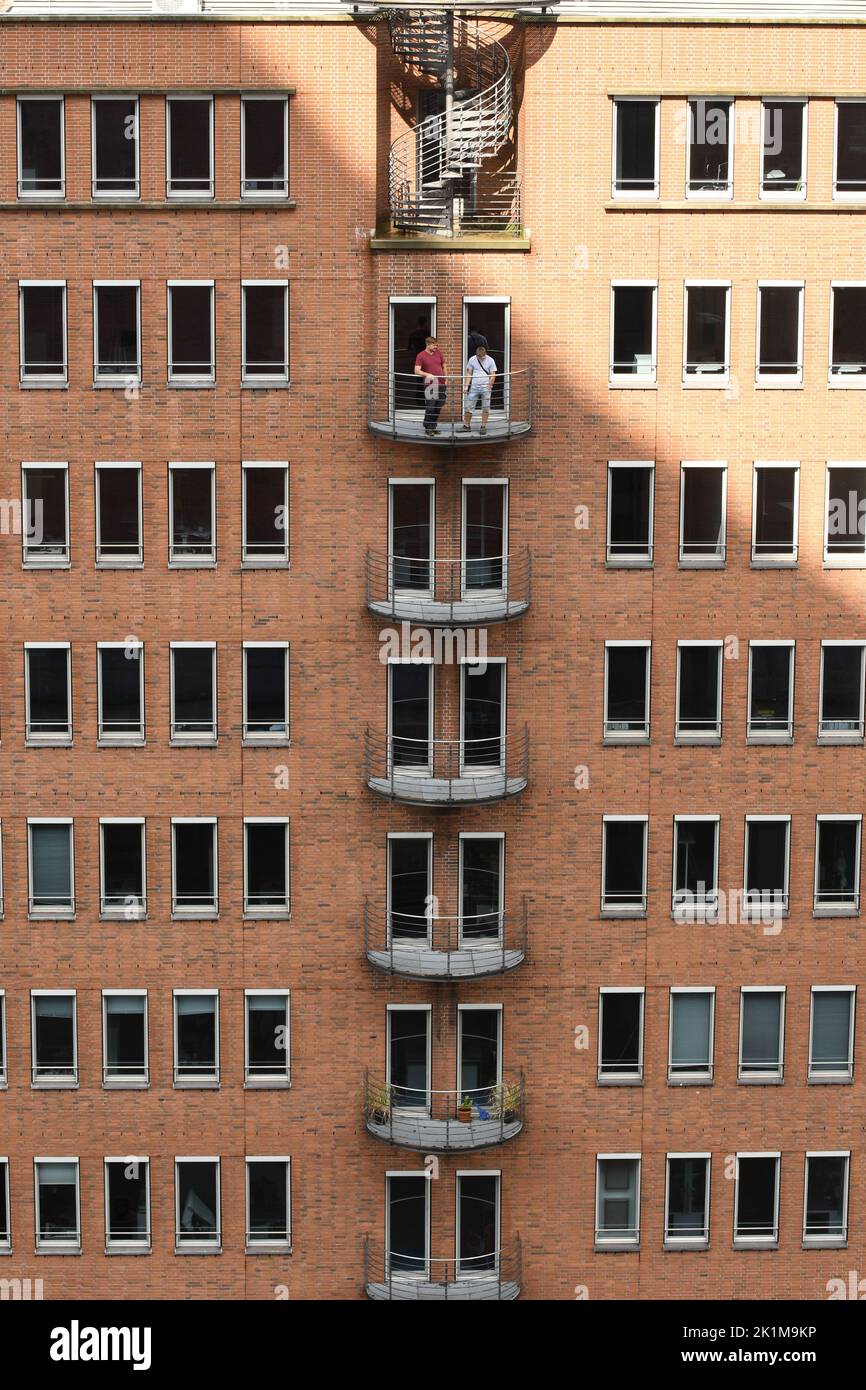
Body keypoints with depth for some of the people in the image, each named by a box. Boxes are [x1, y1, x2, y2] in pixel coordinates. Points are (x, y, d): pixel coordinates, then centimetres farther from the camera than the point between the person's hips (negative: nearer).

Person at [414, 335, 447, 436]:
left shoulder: (438, 353, 11)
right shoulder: (421, 356, -4)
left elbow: (443, 366, 22)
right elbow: (417, 371, -12)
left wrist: (446, 379, 13)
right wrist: (427, 374, -26)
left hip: (441, 384, 5)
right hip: (430, 385, -5)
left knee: (438, 407, 8)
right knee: (430, 407, -7)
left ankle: (434, 426, 20)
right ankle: (428, 428, 2)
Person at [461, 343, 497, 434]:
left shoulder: (490, 361, -2)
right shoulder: (472, 360, 3)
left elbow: (493, 375, -1)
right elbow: (469, 374, 5)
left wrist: (489, 386, -13)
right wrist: (466, 385, -4)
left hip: (485, 388, -1)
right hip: (474, 387, 2)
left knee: (485, 408, 3)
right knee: (468, 407, 0)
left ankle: (483, 426, 11)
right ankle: (466, 425, 10)